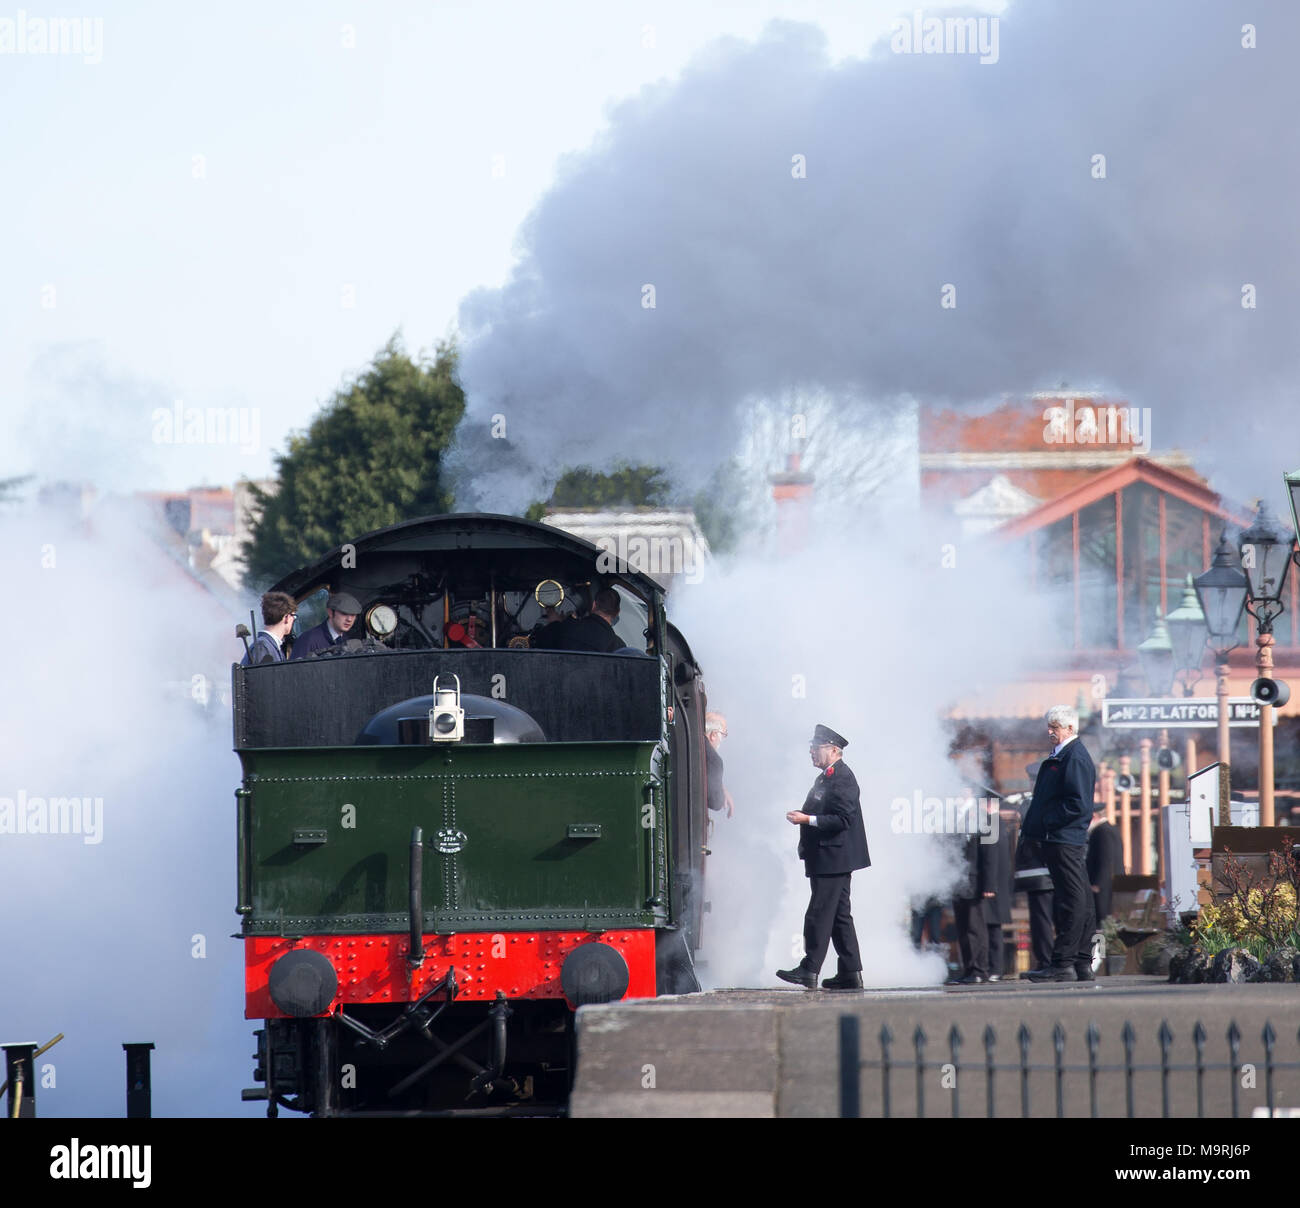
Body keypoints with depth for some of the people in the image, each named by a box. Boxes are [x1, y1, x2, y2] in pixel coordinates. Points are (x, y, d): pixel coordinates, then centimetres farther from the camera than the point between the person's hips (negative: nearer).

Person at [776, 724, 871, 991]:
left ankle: (809, 970, -11)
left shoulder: (842, 778, -13)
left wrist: (808, 819, -21)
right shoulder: (826, 777, 18)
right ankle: (850, 973, 12)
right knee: (839, 916, 10)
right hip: (828, 859, 11)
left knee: (819, 914, -10)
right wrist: (803, 816, 8)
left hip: (833, 857, -11)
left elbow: (842, 819, -20)